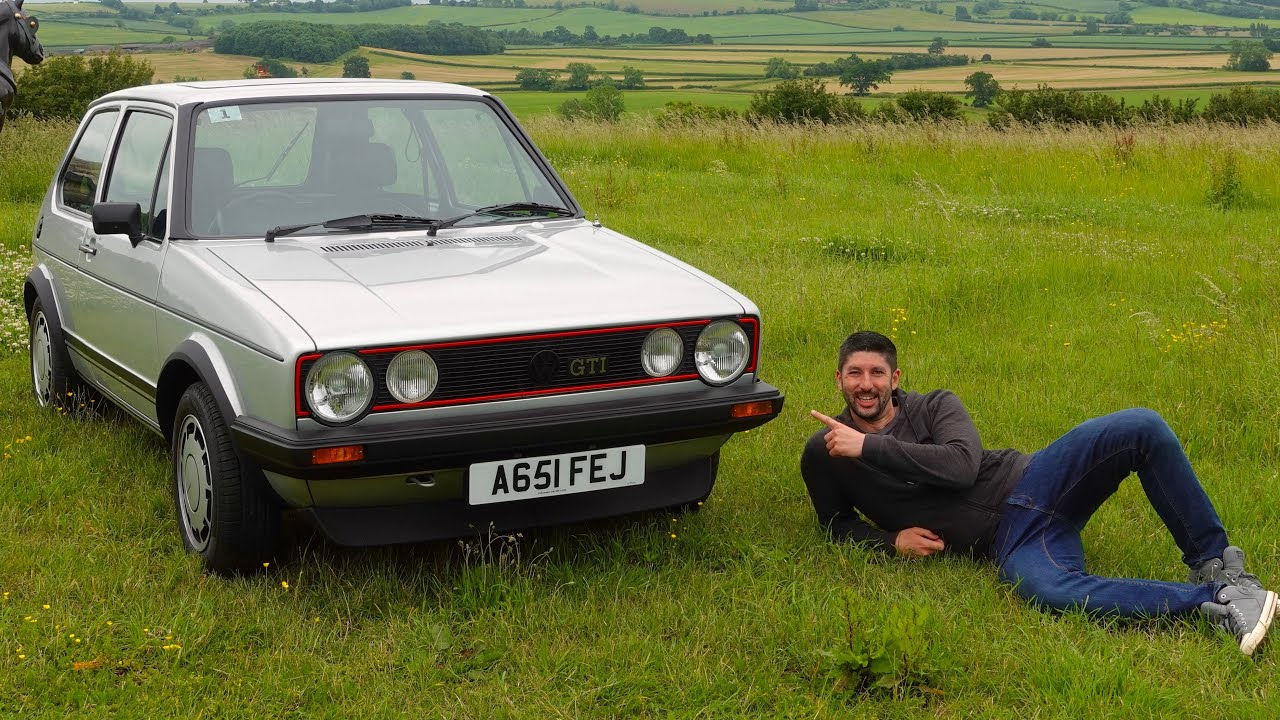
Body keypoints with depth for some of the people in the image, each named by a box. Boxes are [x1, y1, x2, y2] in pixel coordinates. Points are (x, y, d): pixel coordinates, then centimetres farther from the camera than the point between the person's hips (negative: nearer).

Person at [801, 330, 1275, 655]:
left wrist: (871, 446, -15)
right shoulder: (823, 454, 8)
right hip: (1008, 543, -2)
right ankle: (1215, 600, -30)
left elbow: (963, 466, -12)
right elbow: (837, 522, 17)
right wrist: (890, 540, -4)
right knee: (1050, 591, -41)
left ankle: (1213, 562, -12)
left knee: (1141, 428, -25)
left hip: (1031, 482, 2)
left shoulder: (935, 406, 6)